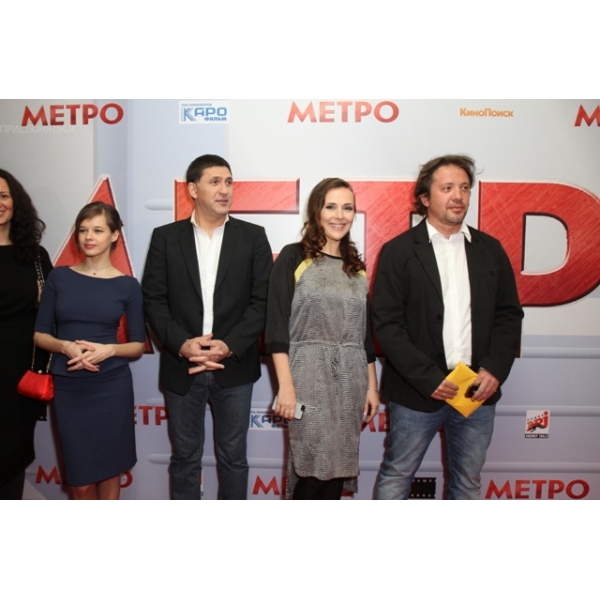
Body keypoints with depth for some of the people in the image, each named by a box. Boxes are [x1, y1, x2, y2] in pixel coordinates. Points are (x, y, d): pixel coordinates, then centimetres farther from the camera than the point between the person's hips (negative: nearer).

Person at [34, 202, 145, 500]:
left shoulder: (127, 285, -1)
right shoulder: (59, 277, 2)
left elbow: (138, 345, 2)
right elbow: (40, 334, 4)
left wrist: (108, 349, -17)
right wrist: (65, 346, -15)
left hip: (112, 386, -1)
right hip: (68, 388, 1)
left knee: (109, 468, 12)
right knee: (80, 479, 8)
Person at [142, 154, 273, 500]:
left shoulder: (253, 237, 2)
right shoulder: (166, 237, 3)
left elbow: (263, 301, -4)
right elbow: (154, 300, -1)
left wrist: (229, 347, -14)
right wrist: (182, 344, -16)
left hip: (234, 368, 0)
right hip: (181, 368, 1)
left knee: (233, 458, 13)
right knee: (184, 458, 14)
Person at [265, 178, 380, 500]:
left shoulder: (357, 267, 14)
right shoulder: (293, 257, -2)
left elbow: (364, 333, 16)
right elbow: (276, 326, -8)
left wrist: (372, 386, 12)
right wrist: (285, 386, -14)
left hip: (350, 381, 5)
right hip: (308, 378, -5)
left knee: (335, 469, 9)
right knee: (312, 469, -3)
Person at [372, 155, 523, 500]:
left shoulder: (490, 250, 8)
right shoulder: (398, 251, -4)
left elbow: (509, 314, 8)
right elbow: (387, 324, -9)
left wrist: (495, 369, -7)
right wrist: (429, 378, -15)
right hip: (418, 391, -3)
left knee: (468, 481, 17)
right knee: (396, 477, 10)